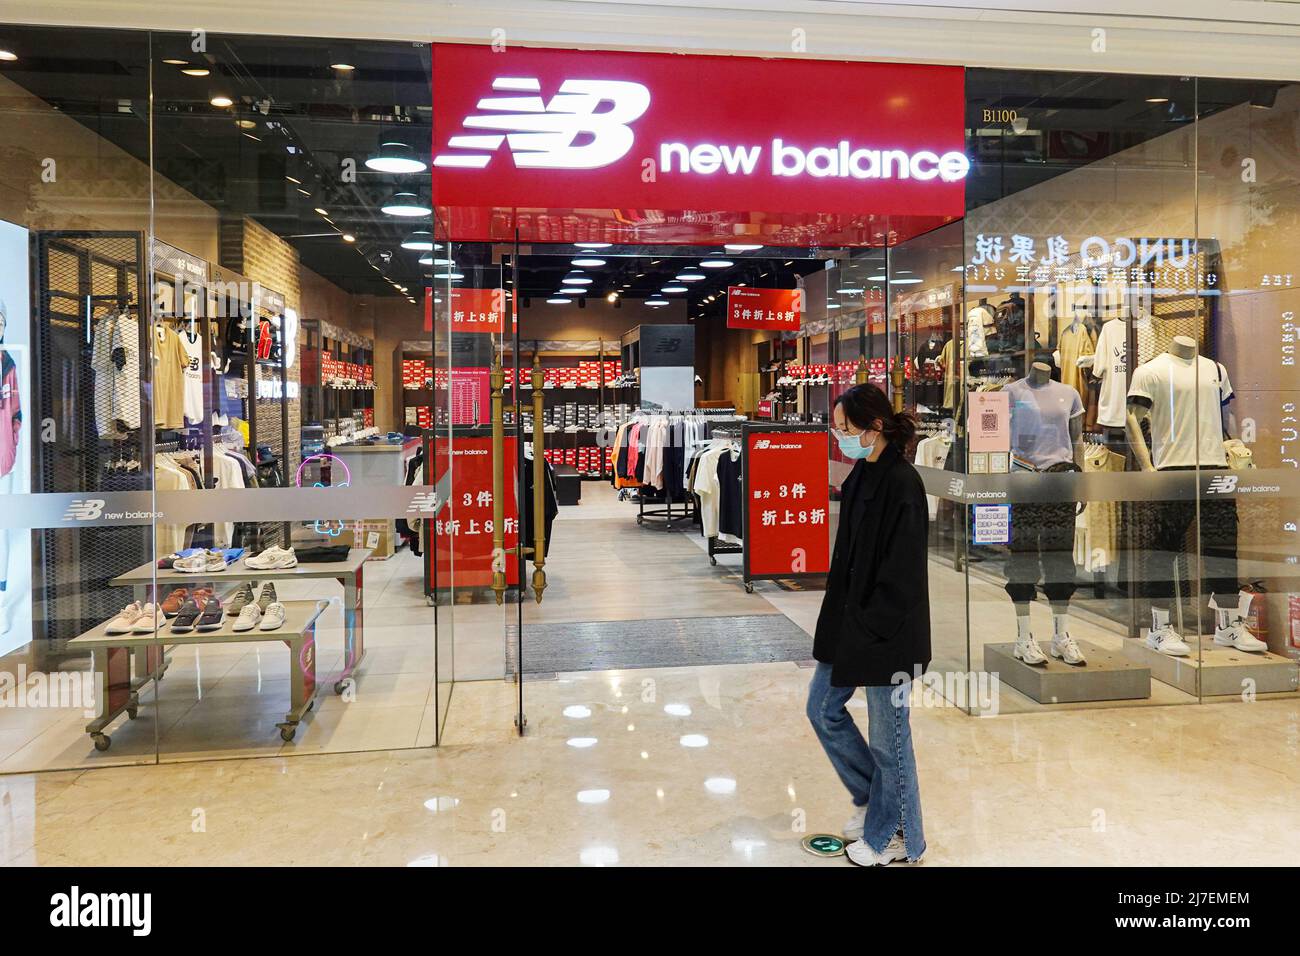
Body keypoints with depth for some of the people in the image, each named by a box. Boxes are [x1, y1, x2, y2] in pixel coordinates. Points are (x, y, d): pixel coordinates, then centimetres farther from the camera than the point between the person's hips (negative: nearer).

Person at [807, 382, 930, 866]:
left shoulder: (902, 483, -20)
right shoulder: (861, 474, 7)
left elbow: (902, 570, -21)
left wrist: (871, 628, -17)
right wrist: (841, 615, 12)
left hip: (886, 631, -9)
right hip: (849, 618, 9)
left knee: (886, 733, 7)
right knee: (823, 708, 18)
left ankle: (896, 836, 28)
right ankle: (872, 798, 37)